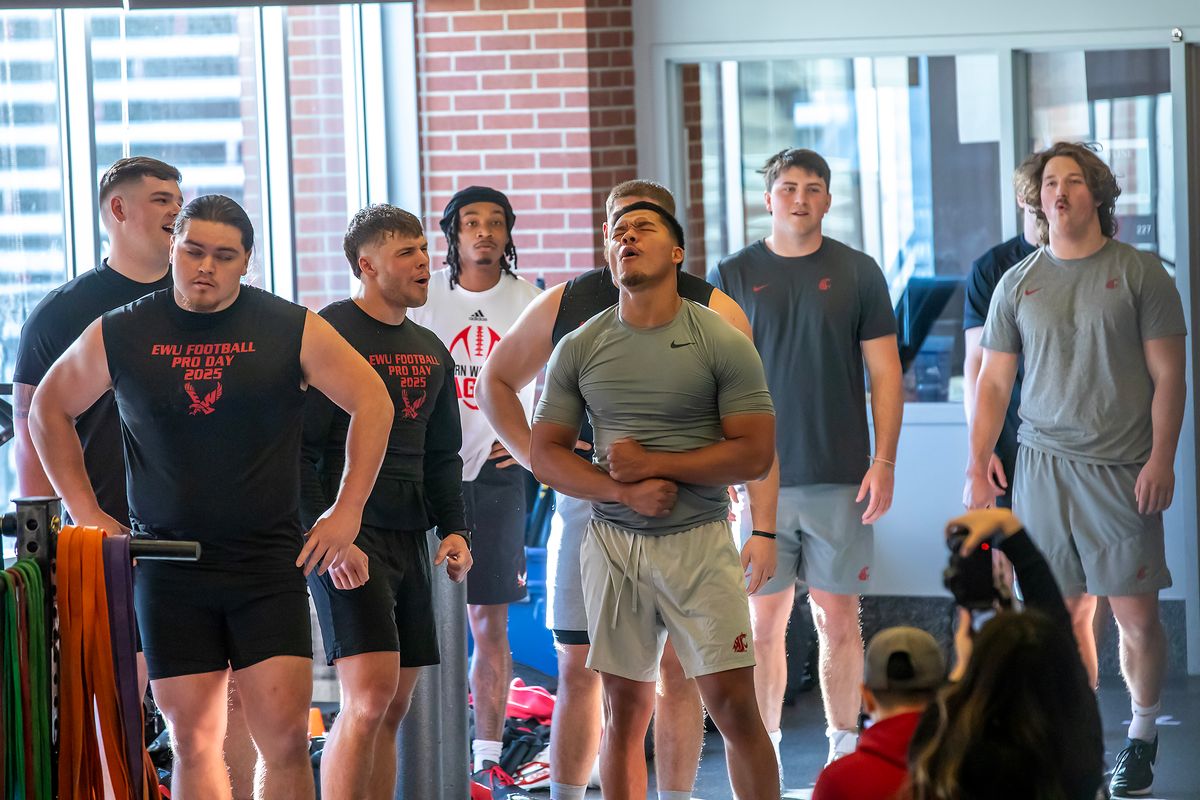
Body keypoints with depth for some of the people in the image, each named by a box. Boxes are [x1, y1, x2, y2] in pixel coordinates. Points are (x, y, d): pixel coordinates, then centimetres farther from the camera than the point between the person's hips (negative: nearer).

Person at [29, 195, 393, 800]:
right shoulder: (119, 336, 2)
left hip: (269, 564, -1)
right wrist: (86, 514, 9)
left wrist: (346, 514, 2)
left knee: (285, 733, -7)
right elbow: (49, 409, 16)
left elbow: (372, 403, 7)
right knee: (193, 739, 1)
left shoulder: (292, 330, -1)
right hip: (168, 567, 1)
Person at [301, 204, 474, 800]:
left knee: (394, 706, 8)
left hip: (408, 539, 8)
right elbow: (299, 448, -11)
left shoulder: (430, 351, 17)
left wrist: (453, 529, 10)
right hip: (347, 533, -8)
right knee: (369, 695, -17)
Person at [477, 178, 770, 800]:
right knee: (579, 667, 6)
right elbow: (495, 382, 18)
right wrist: (535, 456, 4)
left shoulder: (713, 313, -1)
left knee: (677, 667, 0)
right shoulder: (564, 305, 5)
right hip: (587, 506, 2)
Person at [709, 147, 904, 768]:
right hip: (760, 478, 0)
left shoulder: (857, 273, 5)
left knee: (838, 619, 4)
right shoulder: (733, 275, 5)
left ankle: (844, 747, 14)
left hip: (841, 481, 0)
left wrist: (884, 462, -3)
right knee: (764, 619, 2)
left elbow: (885, 372, 5)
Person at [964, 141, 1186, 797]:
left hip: (1121, 470, -2)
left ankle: (1141, 737, 14)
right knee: (1066, 614, 3)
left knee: (1136, 615, -3)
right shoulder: (1018, 284, 10)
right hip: (1043, 465, 3)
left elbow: (1168, 377, 0)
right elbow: (994, 381, 12)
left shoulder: (1140, 274, 2)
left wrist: (1161, 460, -9)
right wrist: (976, 468, 5)